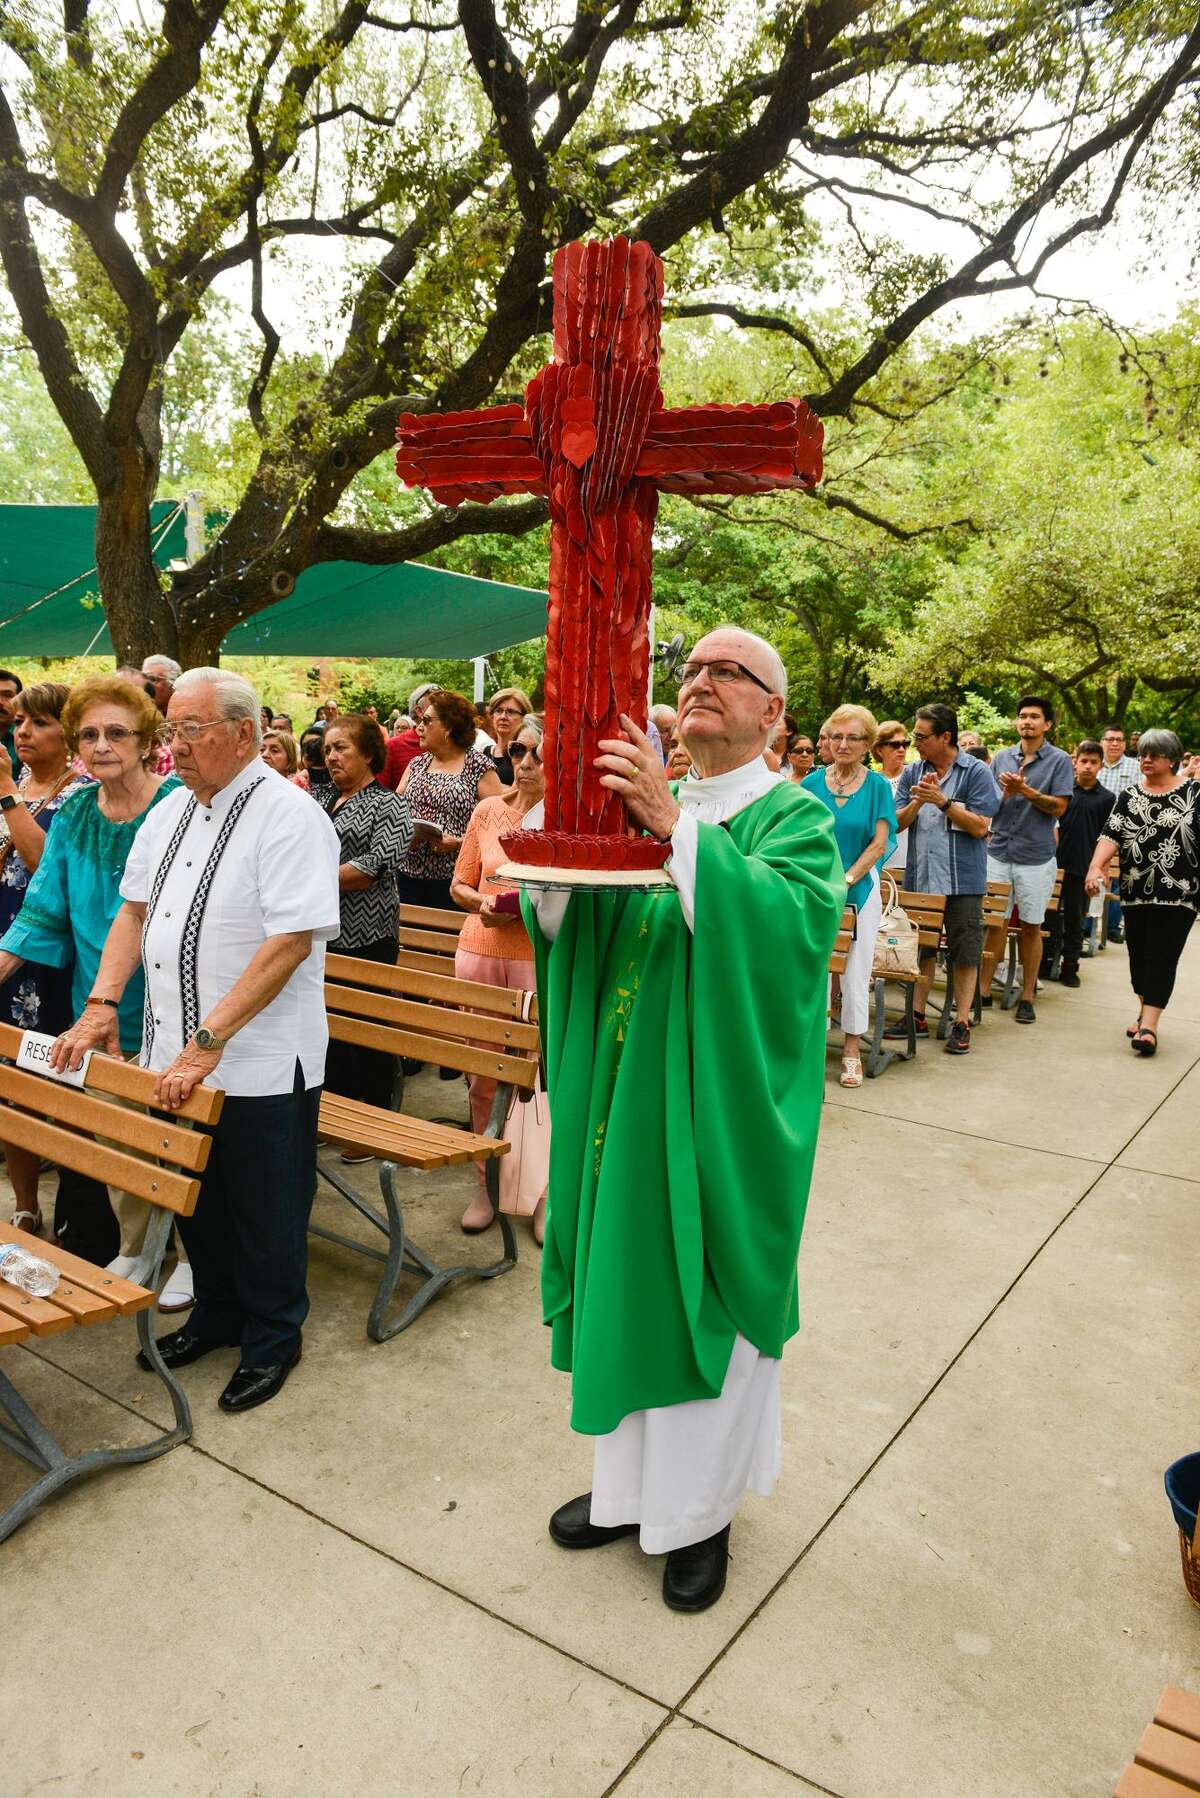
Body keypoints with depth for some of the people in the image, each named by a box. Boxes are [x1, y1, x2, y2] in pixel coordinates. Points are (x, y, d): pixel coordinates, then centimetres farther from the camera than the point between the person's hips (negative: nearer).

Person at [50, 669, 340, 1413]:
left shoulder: (289, 816, -16)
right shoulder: (171, 811, 9)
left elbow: (291, 942, -23)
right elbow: (135, 910, 13)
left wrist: (208, 1043, -25)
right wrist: (102, 1004, -1)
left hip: (261, 1066, -7)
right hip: (176, 1057, 7)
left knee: (263, 1211, 8)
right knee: (195, 1197, 20)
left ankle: (273, 1339, 30)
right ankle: (217, 1315, 42)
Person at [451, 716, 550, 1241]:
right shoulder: (488, 810, 8)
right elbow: (459, 885, 14)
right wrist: (482, 902, -7)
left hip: (542, 956, -3)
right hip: (482, 948, 3)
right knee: (482, 1071, 10)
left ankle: (544, 1193, 11)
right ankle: (486, 1182, 25)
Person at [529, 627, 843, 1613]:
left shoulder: (794, 818, -6)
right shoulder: (644, 800, 9)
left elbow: (794, 919, -28)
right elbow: (562, 919, -2)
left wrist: (674, 826, -36)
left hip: (720, 1108, -5)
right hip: (627, 1095, 5)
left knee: (704, 1294, 8)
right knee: (626, 1282, 16)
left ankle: (701, 1510, 32)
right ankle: (630, 1484, 38)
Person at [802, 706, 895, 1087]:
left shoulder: (877, 785, 0)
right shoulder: (812, 782, 2)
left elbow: (879, 843, -4)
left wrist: (845, 881, -12)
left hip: (859, 888, 0)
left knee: (856, 970, 5)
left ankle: (851, 1049, 17)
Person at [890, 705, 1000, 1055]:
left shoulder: (976, 772, -6)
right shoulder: (912, 772, 6)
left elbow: (979, 826, -11)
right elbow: (897, 823, 3)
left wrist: (942, 802, -18)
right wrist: (917, 803, -16)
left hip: (962, 880, -4)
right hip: (920, 877, 4)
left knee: (964, 953, 2)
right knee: (922, 947, 13)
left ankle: (961, 1023, 9)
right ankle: (918, 1016, 23)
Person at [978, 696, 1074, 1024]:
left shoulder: (1059, 760, -1)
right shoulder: (1002, 758, 9)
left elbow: (1059, 807, -7)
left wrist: (1025, 790, -16)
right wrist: (1006, 792, -11)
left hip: (1036, 857, -2)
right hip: (998, 851, 3)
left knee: (1031, 926, 5)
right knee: (994, 922, 4)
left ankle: (1027, 995, 14)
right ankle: (983, 988, 11)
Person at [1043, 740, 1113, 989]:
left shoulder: (1107, 798, 2)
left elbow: (1106, 837, 4)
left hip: (1083, 868, 0)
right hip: (1056, 864, 0)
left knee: (1075, 921, 10)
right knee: (1051, 916, 7)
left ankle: (1070, 968, 18)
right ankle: (1046, 964, 17)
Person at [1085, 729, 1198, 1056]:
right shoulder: (1128, 796, 8)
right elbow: (1111, 834, -3)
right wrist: (1095, 867, -19)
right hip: (1136, 892, 4)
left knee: (1162, 956, -8)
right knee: (1139, 954, 11)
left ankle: (1149, 1026, -9)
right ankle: (1146, 1012, 28)